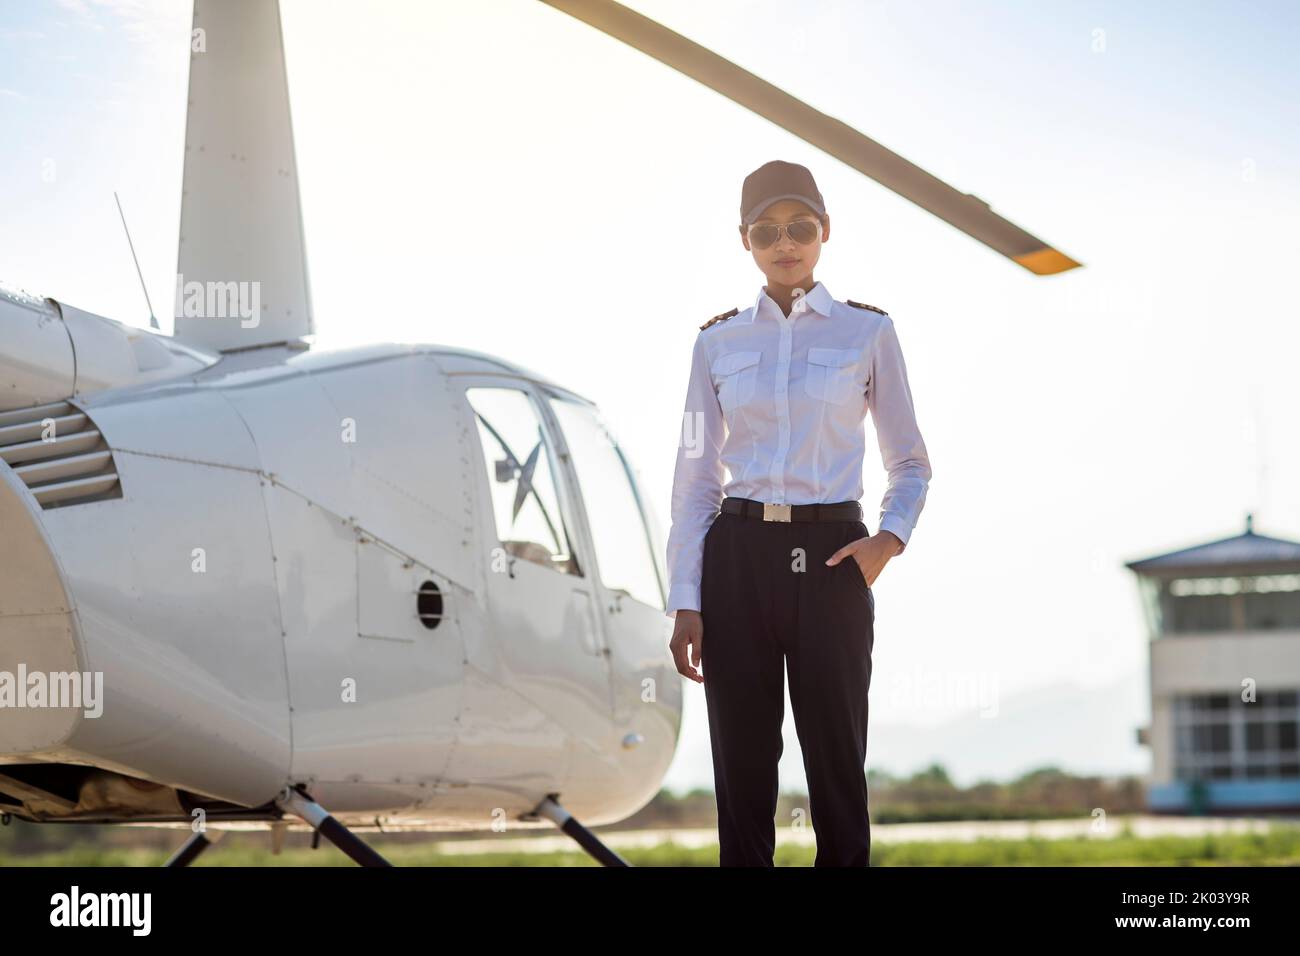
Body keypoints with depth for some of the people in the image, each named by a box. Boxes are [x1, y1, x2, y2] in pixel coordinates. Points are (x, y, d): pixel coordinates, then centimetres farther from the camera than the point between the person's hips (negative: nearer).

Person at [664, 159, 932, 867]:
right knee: (743, 763, 3)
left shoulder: (867, 332, 5)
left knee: (837, 763, -1)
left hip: (830, 558, -1)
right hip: (740, 556, 2)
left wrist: (888, 540, -9)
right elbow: (694, 479, 8)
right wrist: (684, 603, 1)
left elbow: (910, 463, 10)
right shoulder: (718, 342, 9)